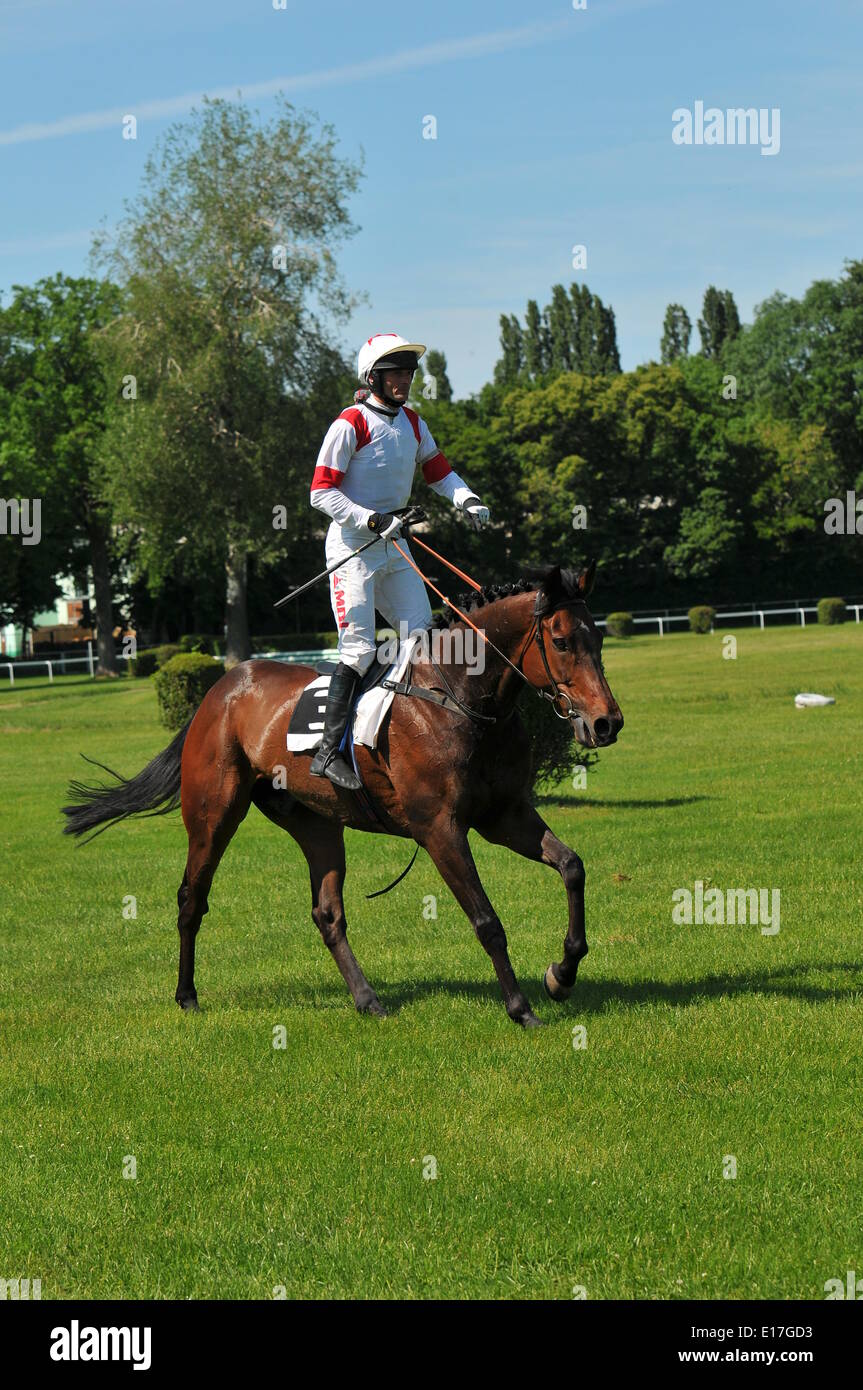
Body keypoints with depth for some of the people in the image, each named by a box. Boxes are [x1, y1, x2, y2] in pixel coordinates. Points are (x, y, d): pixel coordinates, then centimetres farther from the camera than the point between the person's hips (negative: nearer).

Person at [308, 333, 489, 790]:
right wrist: (371, 520, -22)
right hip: (352, 545, -7)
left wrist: (466, 499, 1)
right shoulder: (351, 425, -11)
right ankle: (328, 752, -14)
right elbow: (322, 492, -13)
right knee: (359, 647, -14)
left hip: (394, 546, 7)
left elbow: (439, 472, 21)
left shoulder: (412, 423, 11)